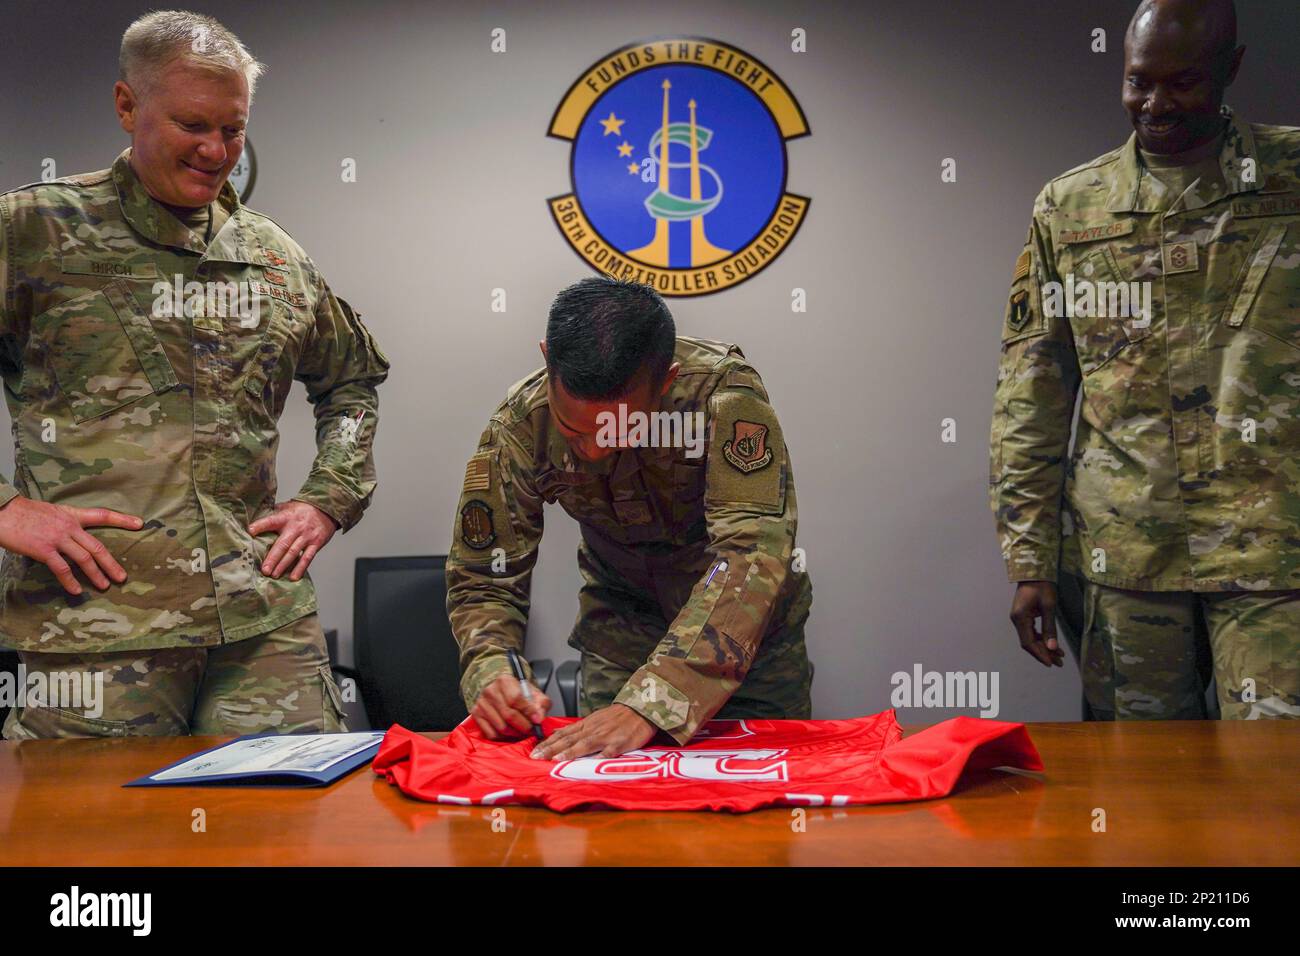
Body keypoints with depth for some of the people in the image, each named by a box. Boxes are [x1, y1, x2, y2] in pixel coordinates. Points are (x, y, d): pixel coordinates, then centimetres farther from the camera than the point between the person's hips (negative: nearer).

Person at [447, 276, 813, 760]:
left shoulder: (723, 391, -33)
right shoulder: (519, 426, -23)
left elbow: (753, 552, -42)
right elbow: (483, 579, -15)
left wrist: (648, 703, -52)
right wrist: (489, 671, -37)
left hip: (749, 618, -1)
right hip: (623, 608, 2)